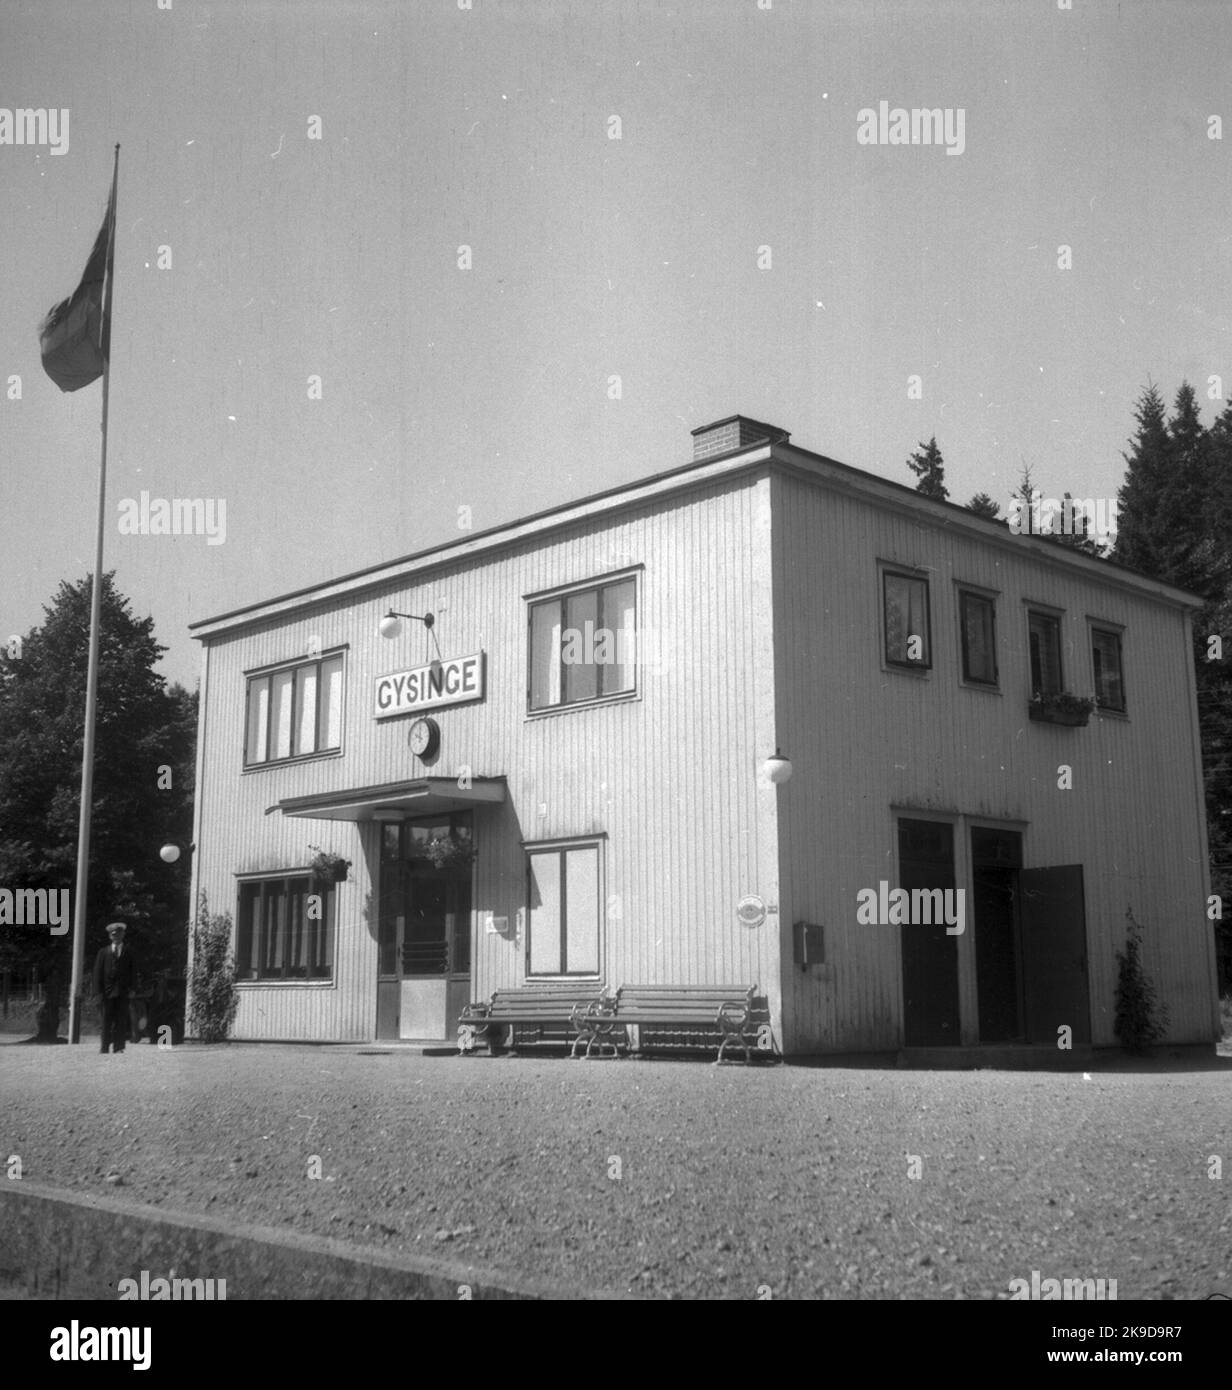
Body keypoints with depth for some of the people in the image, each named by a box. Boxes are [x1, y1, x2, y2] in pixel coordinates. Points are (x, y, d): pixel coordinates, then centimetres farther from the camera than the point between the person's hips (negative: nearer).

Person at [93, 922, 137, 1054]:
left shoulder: (129, 951, 12)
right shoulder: (103, 952, 11)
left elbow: (133, 970, 8)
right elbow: (98, 972, 6)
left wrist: (131, 987, -3)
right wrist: (98, 990, -4)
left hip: (123, 991, 0)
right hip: (108, 991, 0)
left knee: (121, 1019, -4)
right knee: (107, 1019, -1)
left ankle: (119, 1046, -2)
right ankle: (105, 1046, 5)